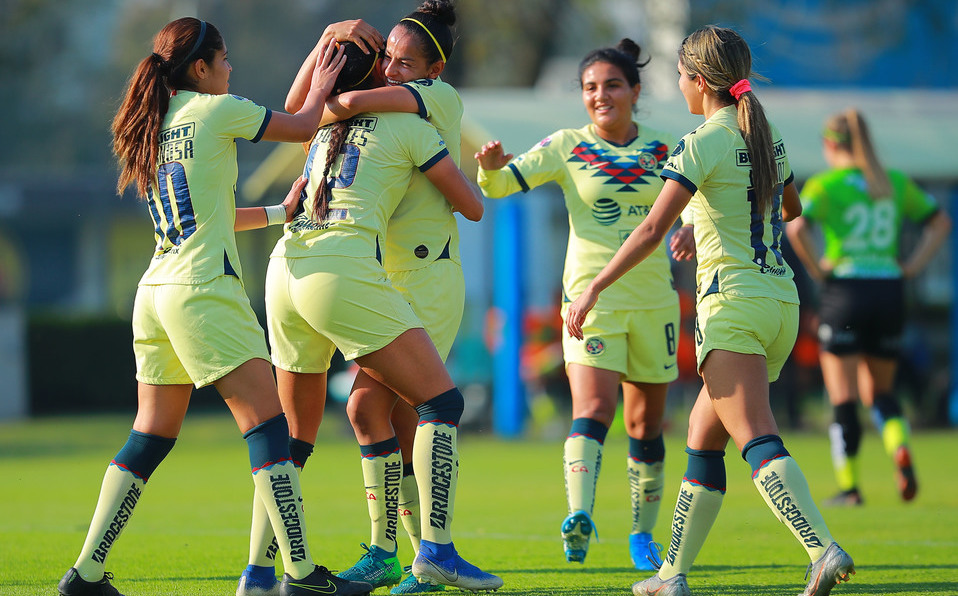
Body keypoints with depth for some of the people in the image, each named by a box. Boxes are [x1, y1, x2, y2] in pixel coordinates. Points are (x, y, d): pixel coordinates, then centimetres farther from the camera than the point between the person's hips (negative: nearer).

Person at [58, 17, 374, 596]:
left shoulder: (154, 127, 20)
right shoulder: (216, 109, -3)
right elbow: (302, 127, 7)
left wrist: (279, 211, 27)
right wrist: (322, 86, 25)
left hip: (156, 290, 8)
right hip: (203, 289, -8)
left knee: (152, 436, 11)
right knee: (267, 423, -7)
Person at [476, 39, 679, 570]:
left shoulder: (662, 149, 5)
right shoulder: (566, 147, -1)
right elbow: (500, 185, -7)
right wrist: (491, 168, -30)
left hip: (653, 301, 3)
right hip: (591, 298, -3)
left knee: (646, 424, 10)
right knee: (593, 409, -22)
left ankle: (643, 535, 23)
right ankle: (579, 518, -33)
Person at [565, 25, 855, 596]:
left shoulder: (703, 145, -9)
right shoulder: (770, 136, 14)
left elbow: (652, 230, -14)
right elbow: (791, 208, 32)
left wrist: (594, 288, -10)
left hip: (734, 301, -8)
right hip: (783, 300, 8)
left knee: (759, 442, -19)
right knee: (703, 438, 16)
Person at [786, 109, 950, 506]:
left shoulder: (825, 183, -4)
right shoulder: (896, 183, 11)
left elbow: (796, 227, -20)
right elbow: (940, 223, 17)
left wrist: (816, 269, -7)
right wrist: (912, 266, 12)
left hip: (844, 292, -4)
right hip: (889, 291, 4)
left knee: (843, 398, 4)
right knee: (879, 391, 16)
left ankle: (848, 486, 3)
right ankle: (900, 447, -12)